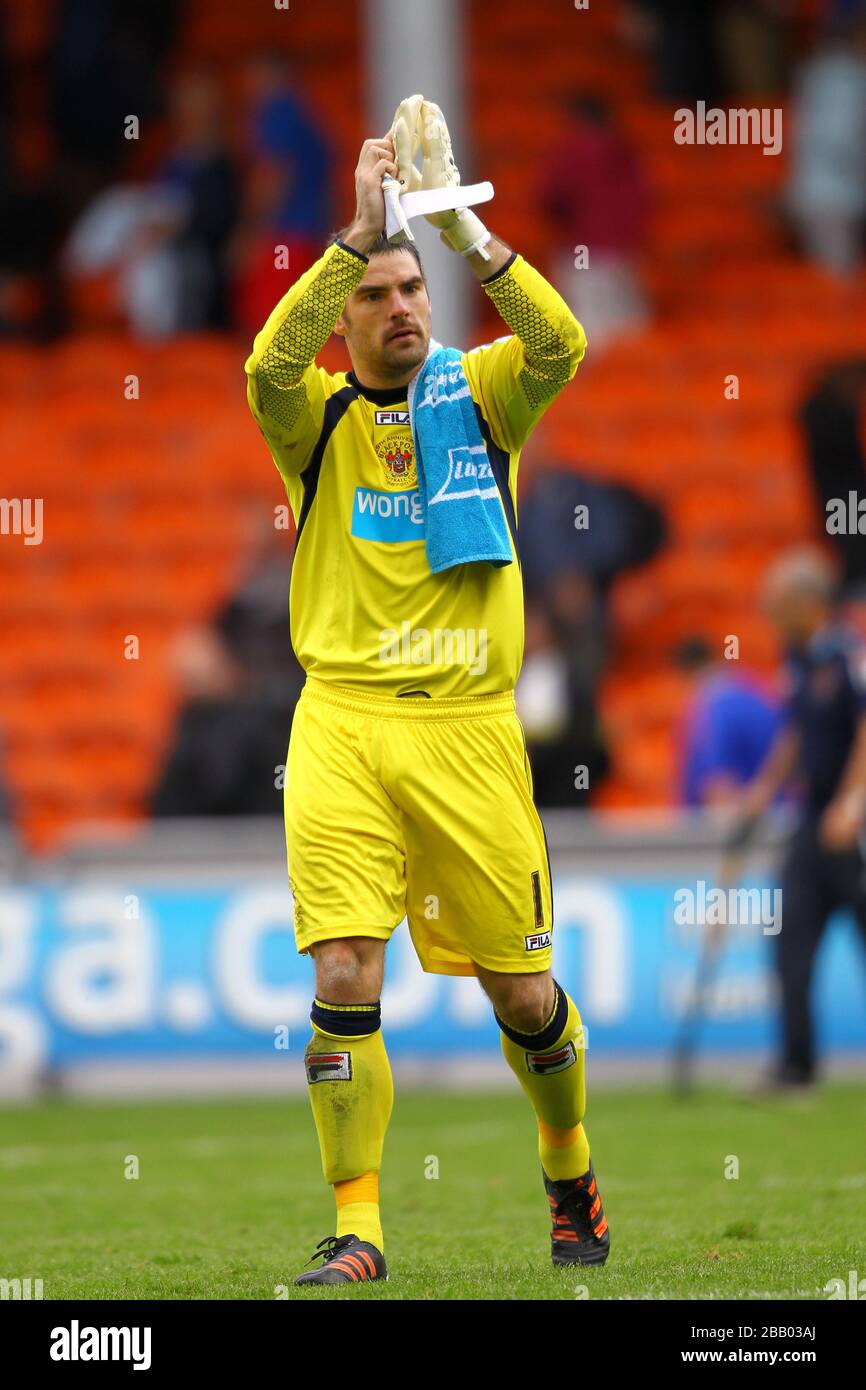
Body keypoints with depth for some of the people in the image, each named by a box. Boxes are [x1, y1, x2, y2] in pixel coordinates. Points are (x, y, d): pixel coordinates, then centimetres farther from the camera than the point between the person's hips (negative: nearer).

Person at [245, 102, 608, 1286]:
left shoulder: (479, 395, 9)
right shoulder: (317, 418, 6)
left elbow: (558, 347, -12)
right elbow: (270, 365, -17)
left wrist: (466, 228, -23)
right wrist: (358, 234, -25)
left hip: (469, 729, 1)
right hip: (343, 727, -1)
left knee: (524, 993, 4)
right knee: (343, 978, -14)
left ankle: (570, 1173, 30)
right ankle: (356, 1231, -8)